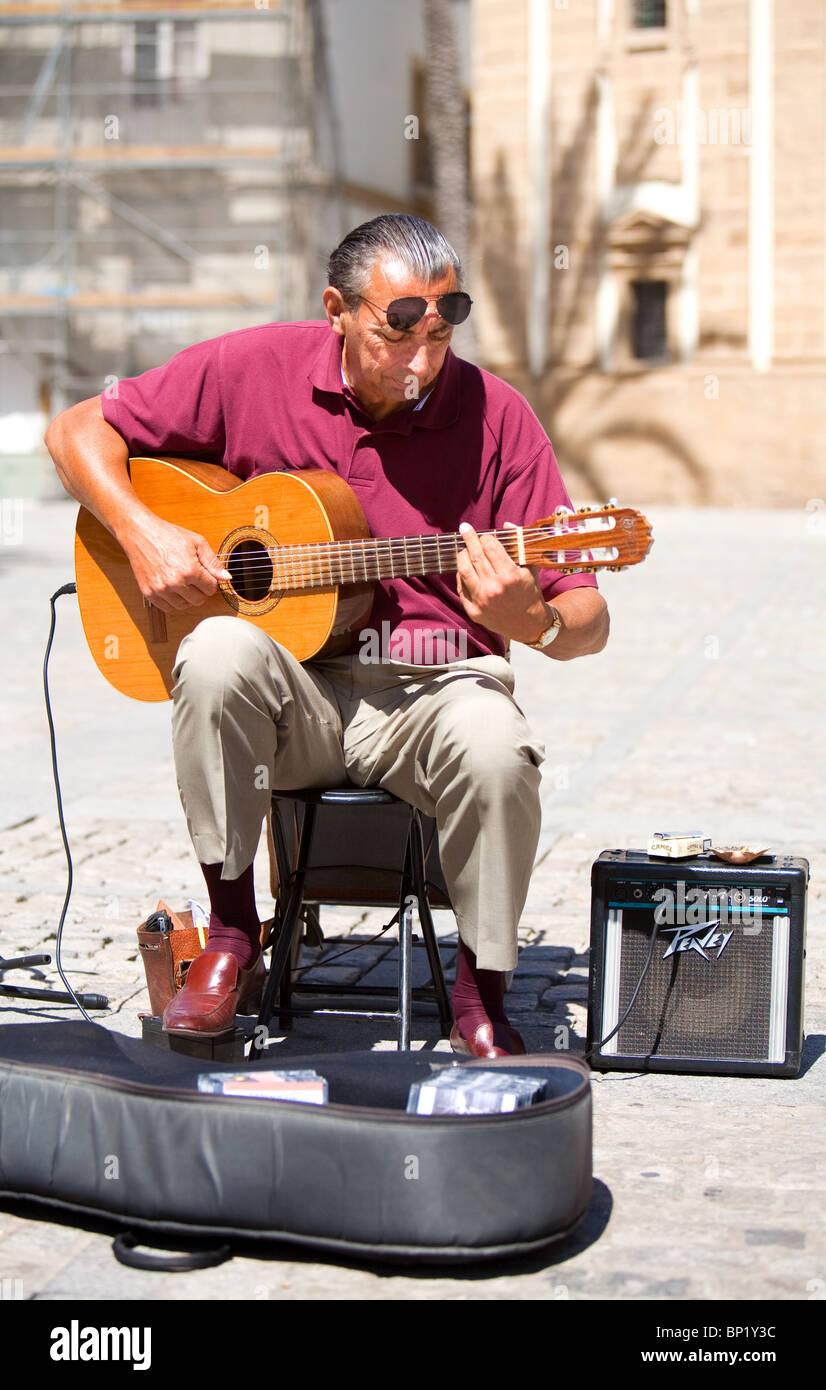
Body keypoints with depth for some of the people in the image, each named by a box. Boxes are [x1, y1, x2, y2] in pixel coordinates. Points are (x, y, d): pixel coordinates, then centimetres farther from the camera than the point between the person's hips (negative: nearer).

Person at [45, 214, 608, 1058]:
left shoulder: (493, 416, -5)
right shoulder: (252, 370, -2)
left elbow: (589, 623, -5)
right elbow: (77, 431, 7)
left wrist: (529, 622, -29)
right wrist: (141, 533, -10)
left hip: (434, 687, 0)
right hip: (290, 691, 1)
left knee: (497, 752, -34)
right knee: (220, 652, -33)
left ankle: (481, 992, -6)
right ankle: (231, 938, -15)